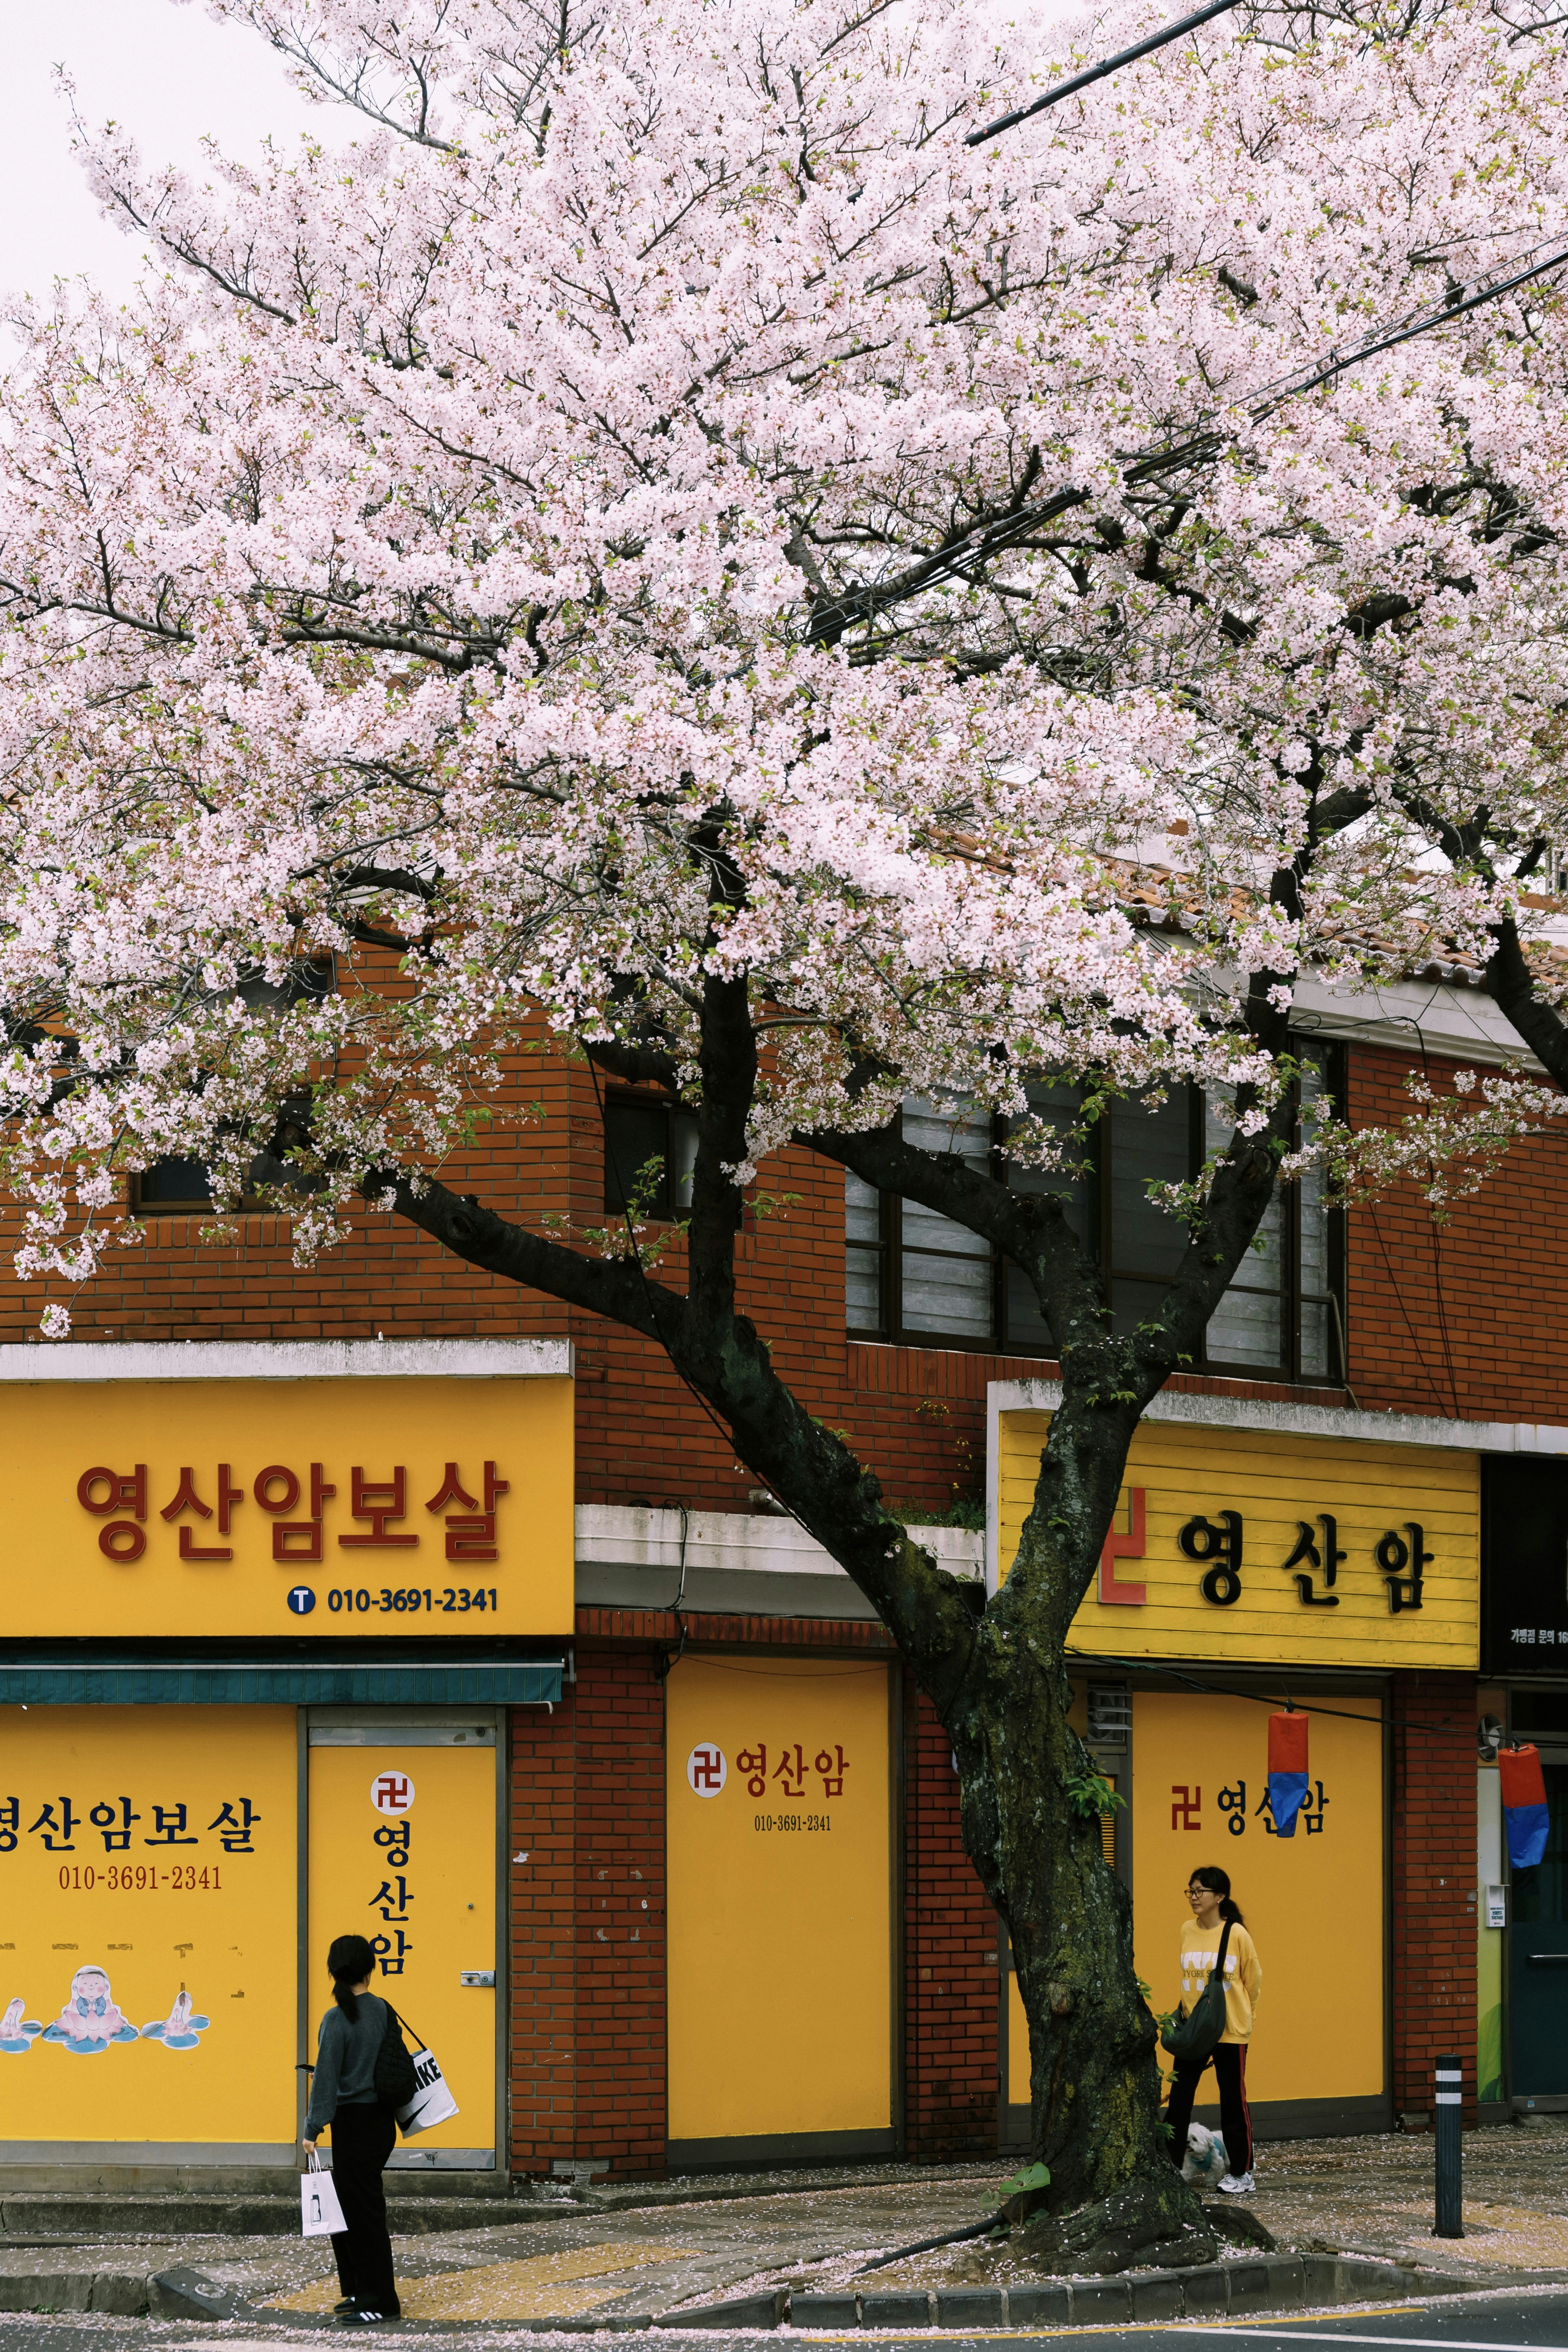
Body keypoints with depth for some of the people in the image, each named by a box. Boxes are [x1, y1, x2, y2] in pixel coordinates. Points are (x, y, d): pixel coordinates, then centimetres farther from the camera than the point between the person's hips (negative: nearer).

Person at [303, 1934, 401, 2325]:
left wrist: (313, 2129, -12)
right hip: (383, 2120, 7)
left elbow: (326, 2079, -16)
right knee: (342, 2205, 18)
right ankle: (359, 2290, 24)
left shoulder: (337, 2020, -16)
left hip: (354, 2121, -7)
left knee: (363, 2210, 0)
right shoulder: (383, 2011, 3)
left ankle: (380, 2301, 4)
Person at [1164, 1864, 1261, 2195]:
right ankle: (1171, 2166, 6)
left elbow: (1253, 1980, 2)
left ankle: (1241, 2173, 14)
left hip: (1230, 2031, -4)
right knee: (1179, 2099, 0)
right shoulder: (1187, 1931, 3)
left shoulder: (1236, 1935, -9)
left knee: (1233, 2101, 5)